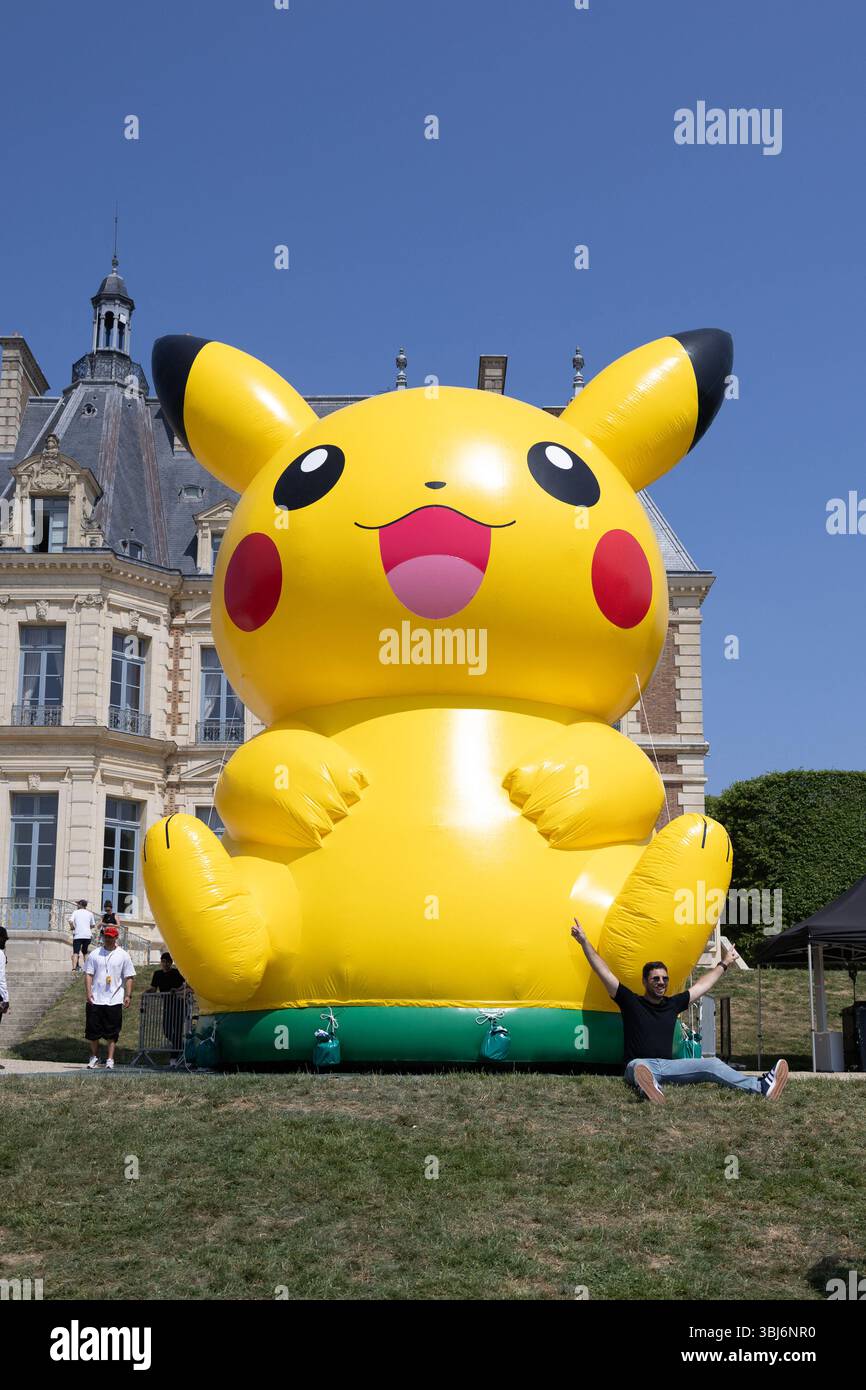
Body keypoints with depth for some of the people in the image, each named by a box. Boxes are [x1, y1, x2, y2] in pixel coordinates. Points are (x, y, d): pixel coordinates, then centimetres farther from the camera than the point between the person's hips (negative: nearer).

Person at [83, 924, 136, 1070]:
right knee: (93, 1030, 6)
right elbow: (88, 974, 5)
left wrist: (128, 995, -4)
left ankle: (110, 1060, 6)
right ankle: (94, 1057, 22)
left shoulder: (122, 955, 4)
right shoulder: (94, 954, 7)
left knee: (112, 1032, 0)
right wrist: (89, 992, -7)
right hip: (95, 999, 1)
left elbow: (129, 977, 4)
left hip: (114, 999, -1)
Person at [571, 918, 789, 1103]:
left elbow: (702, 985, 32)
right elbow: (604, 973, -1)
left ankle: (761, 1087, -23)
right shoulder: (631, 1002, 6)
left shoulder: (672, 1004, 19)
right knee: (640, 1067, -40)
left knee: (711, 1064, -12)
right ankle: (648, 1086, -75)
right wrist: (584, 942, -8)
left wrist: (724, 964, 42)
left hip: (667, 1065, 5)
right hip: (639, 1063, -4)